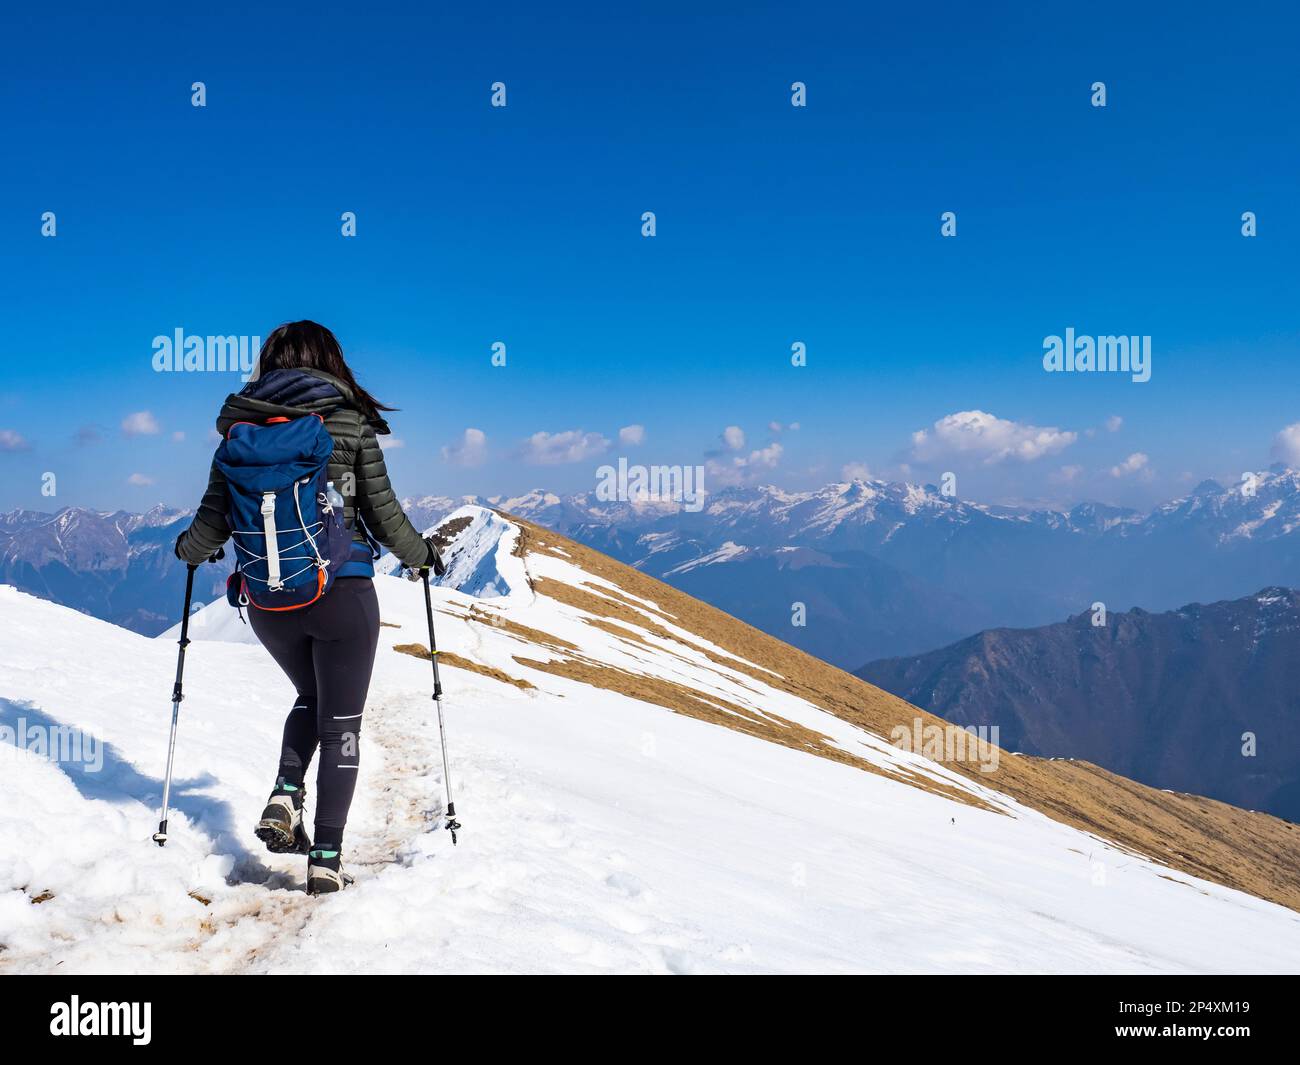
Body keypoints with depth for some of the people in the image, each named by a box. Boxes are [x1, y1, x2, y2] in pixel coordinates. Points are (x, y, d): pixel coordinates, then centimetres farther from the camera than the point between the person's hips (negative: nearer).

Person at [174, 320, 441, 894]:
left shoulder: (240, 428, 2)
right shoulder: (348, 422, -4)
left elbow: (215, 520, 2)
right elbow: (383, 513, -1)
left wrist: (189, 549, 24)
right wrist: (421, 555, 17)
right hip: (341, 593, -3)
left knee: (310, 697, 27)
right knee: (340, 721, 8)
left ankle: (284, 794, 6)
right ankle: (327, 857, 5)